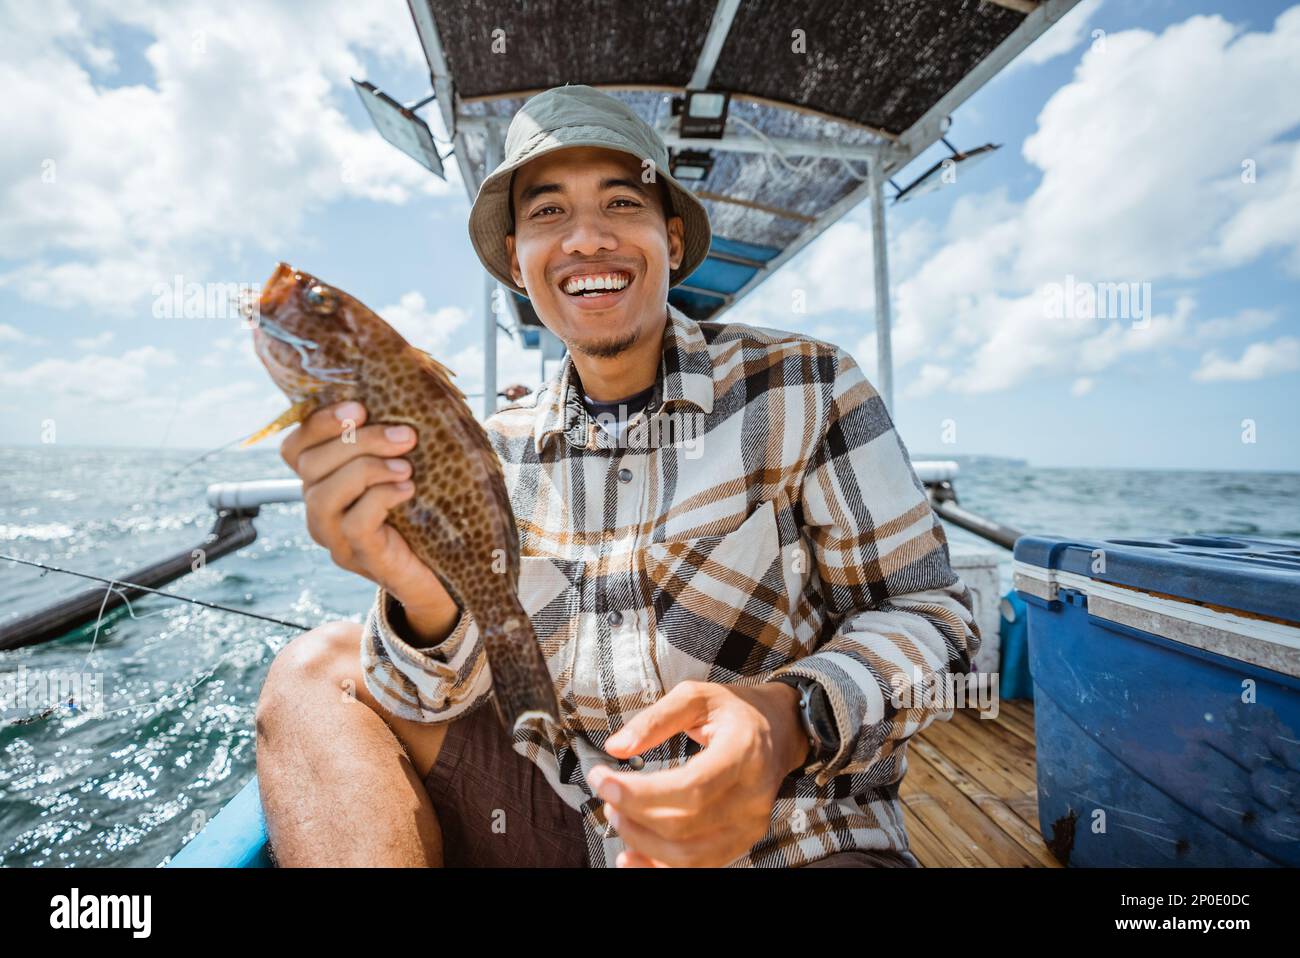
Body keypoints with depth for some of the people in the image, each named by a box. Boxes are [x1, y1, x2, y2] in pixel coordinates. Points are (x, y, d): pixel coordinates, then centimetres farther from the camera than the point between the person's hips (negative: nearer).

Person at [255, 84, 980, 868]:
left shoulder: (806, 387, -9)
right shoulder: (500, 450, 3)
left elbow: (929, 615, -8)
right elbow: (463, 682, -1)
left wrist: (786, 719, -28)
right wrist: (427, 601, -24)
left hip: (788, 837, -3)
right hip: (562, 820, 4)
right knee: (318, 670, -6)